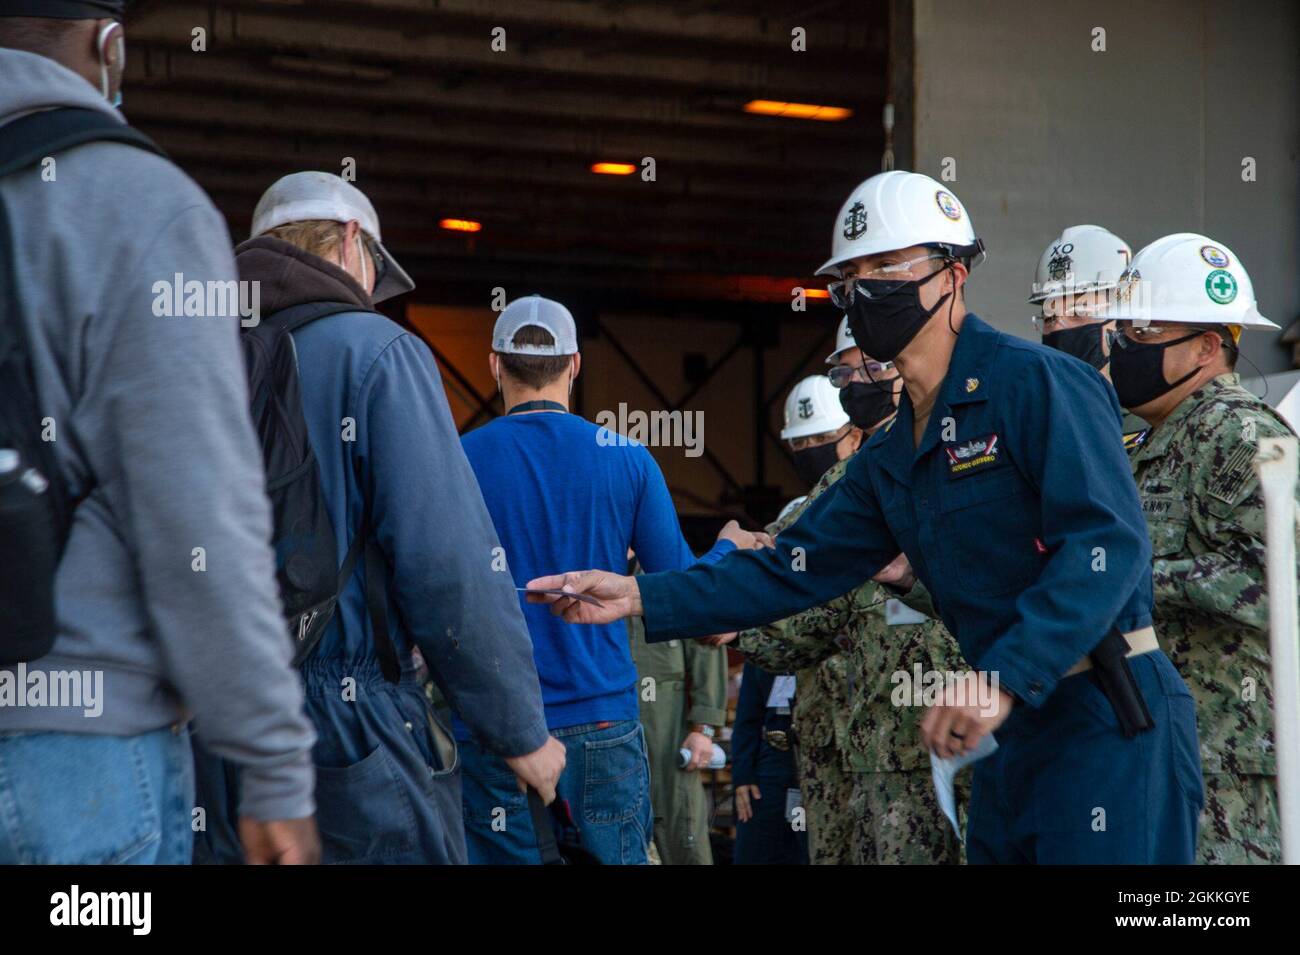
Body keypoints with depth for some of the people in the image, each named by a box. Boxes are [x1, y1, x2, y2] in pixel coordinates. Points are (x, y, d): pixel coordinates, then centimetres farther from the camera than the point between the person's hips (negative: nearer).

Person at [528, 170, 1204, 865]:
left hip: (1106, 727, -8)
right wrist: (640, 597, 5)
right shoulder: (891, 460, 15)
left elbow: (1108, 542, -22)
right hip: (1010, 733, 9)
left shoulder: (1036, 382, -12)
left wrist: (1002, 680, -30)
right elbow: (791, 572, 15)